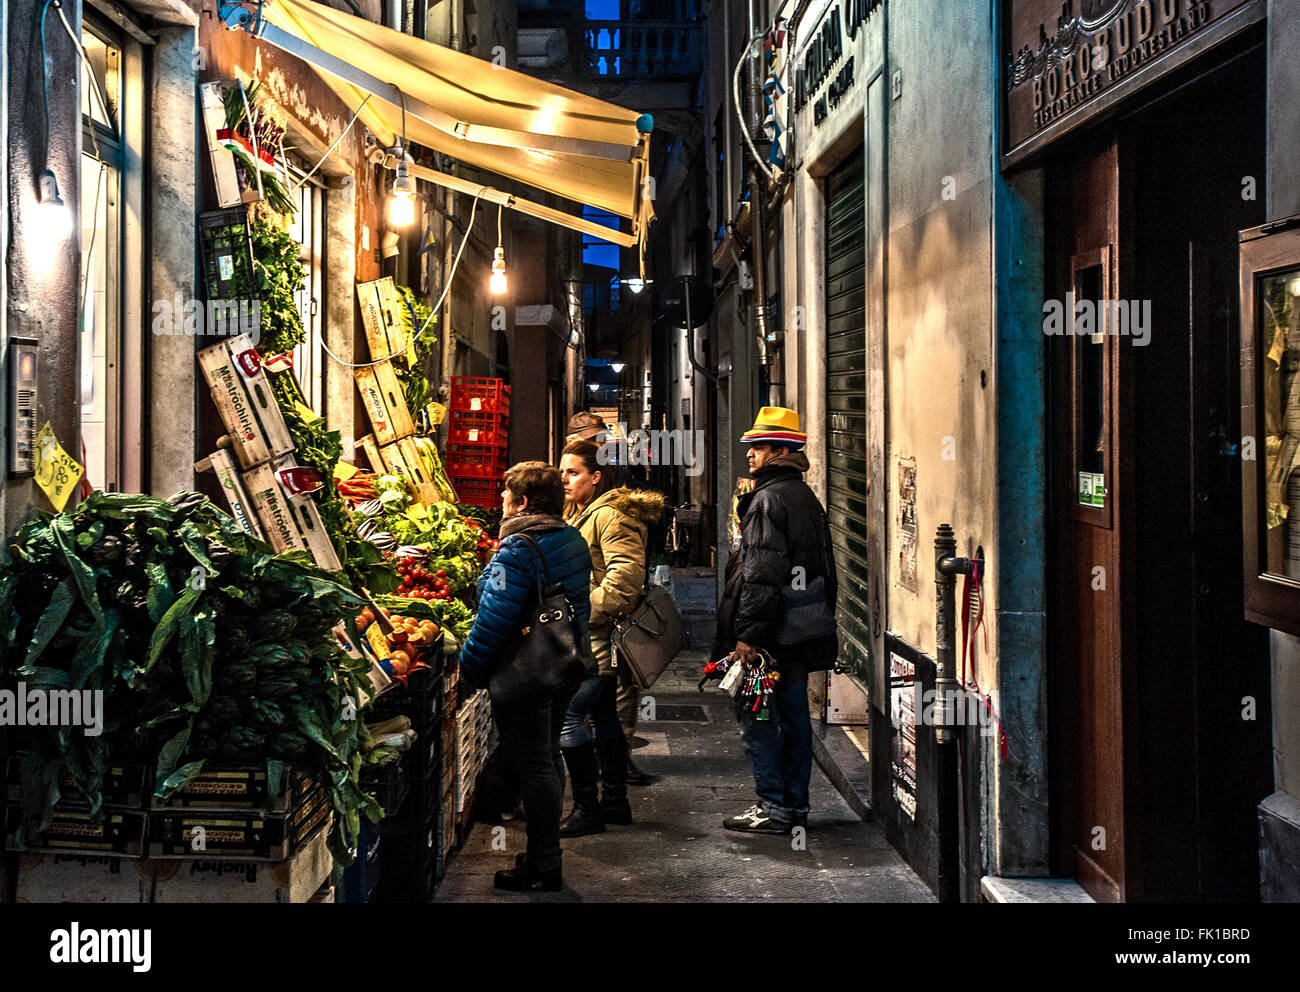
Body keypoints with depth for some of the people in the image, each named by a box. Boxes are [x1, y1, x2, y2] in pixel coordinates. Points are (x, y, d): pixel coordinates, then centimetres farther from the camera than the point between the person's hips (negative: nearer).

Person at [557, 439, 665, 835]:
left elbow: (624, 577, -23)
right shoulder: (580, 515, 18)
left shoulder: (610, 516, -15)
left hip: (599, 639, -10)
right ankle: (615, 802, 23)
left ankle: (587, 810, -7)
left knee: (566, 715, -12)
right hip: (593, 640, 10)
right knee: (604, 715, 14)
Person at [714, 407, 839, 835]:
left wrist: (747, 633, -20)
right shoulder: (807, 498, 14)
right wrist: (821, 619, 23)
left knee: (756, 717, -2)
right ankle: (796, 803, 19)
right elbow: (823, 566, 19)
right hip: (803, 630, 9)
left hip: (771, 633, -9)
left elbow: (760, 574, -21)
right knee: (794, 714, 13)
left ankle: (773, 807, 0)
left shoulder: (769, 499, -15)